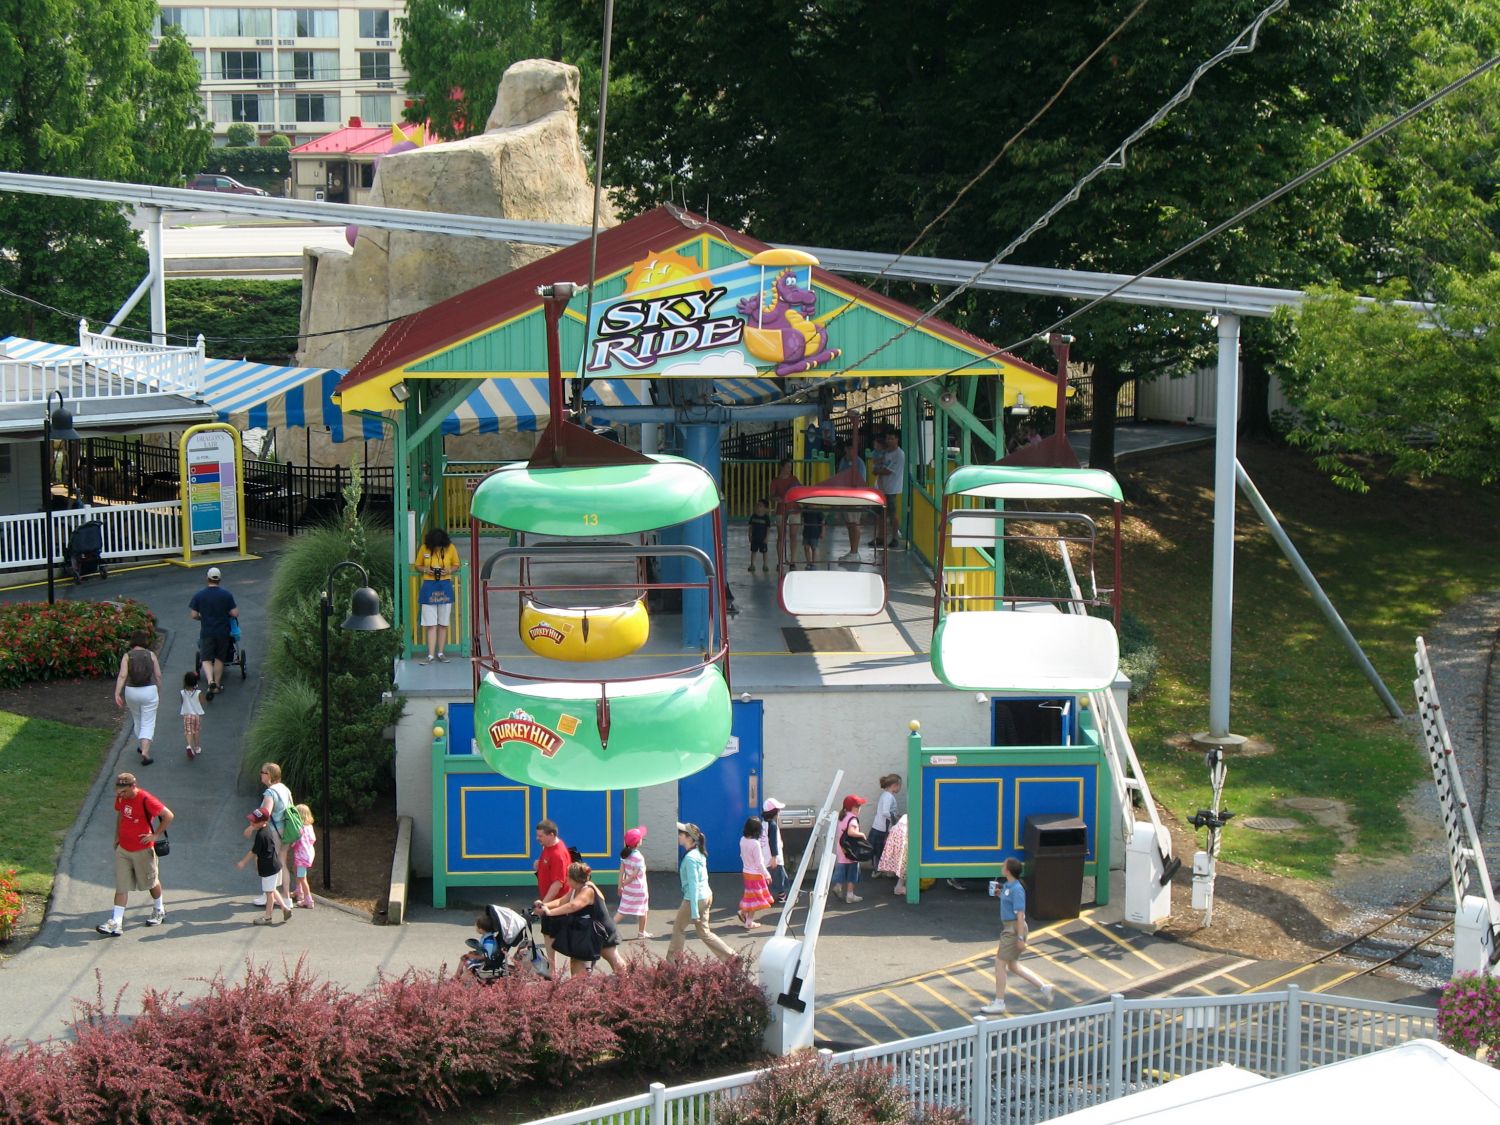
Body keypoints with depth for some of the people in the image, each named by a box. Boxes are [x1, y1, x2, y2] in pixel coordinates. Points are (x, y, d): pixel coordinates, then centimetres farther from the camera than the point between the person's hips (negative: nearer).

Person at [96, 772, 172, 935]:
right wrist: (117, 837, 17)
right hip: (123, 849, 5)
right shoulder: (121, 798, -2)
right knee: (121, 886, 0)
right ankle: (116, 923, -4)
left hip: (143, 850, -5)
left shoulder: (145, 800, -21)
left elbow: (168, 816, -19)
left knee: (151, 882, 14)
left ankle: (159, 910, 39)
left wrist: (156, 835, -16)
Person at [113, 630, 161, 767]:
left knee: (137, 720, 23)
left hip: (131, 691, 2)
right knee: (148, 724, 2)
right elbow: (158, 676, -2)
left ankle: (141, 747, 40)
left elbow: (122, 676, -15)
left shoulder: (127, 656, -4)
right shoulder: (151, 655, -4)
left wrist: (117, 694, -16)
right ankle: (145, 752, -13)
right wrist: (159, 693, 11)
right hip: (149, 691, -2)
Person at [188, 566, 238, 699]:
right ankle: (217, 685, 20)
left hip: (206, 632, -1)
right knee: (219, 659, 15)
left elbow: (194, 615, -4)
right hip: (223, 632, 1)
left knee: (206, 660, 4)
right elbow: (235, 613, -8)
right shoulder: (226, 595, -7)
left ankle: (210, 681, -20)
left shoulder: (199, 595, -6)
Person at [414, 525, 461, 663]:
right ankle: (431, 655, -4)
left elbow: (456, 565, 10)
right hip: (428, 587, -1)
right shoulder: (424, 548, -4)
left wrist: (449, 571, -11)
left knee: (443, 624, 6)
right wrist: (426, 570, -13)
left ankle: (440, 653, 14)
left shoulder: (450, 548, -3)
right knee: (431, 624, -4)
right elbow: (418, 566, 8)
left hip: (445, 587, 1)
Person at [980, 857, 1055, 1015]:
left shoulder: (1017, 889, -20)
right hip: (1008, 927, 10)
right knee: (1013, 966, 17)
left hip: (1014, 929, -10)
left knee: (1000, 964, -2)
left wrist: (1020, 938, -23)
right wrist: (1000, 895, 9)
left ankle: (999, 1004, 5)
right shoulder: (1008, 886, 9)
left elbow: (1020, 914, -22)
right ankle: (1044, 986, 21)